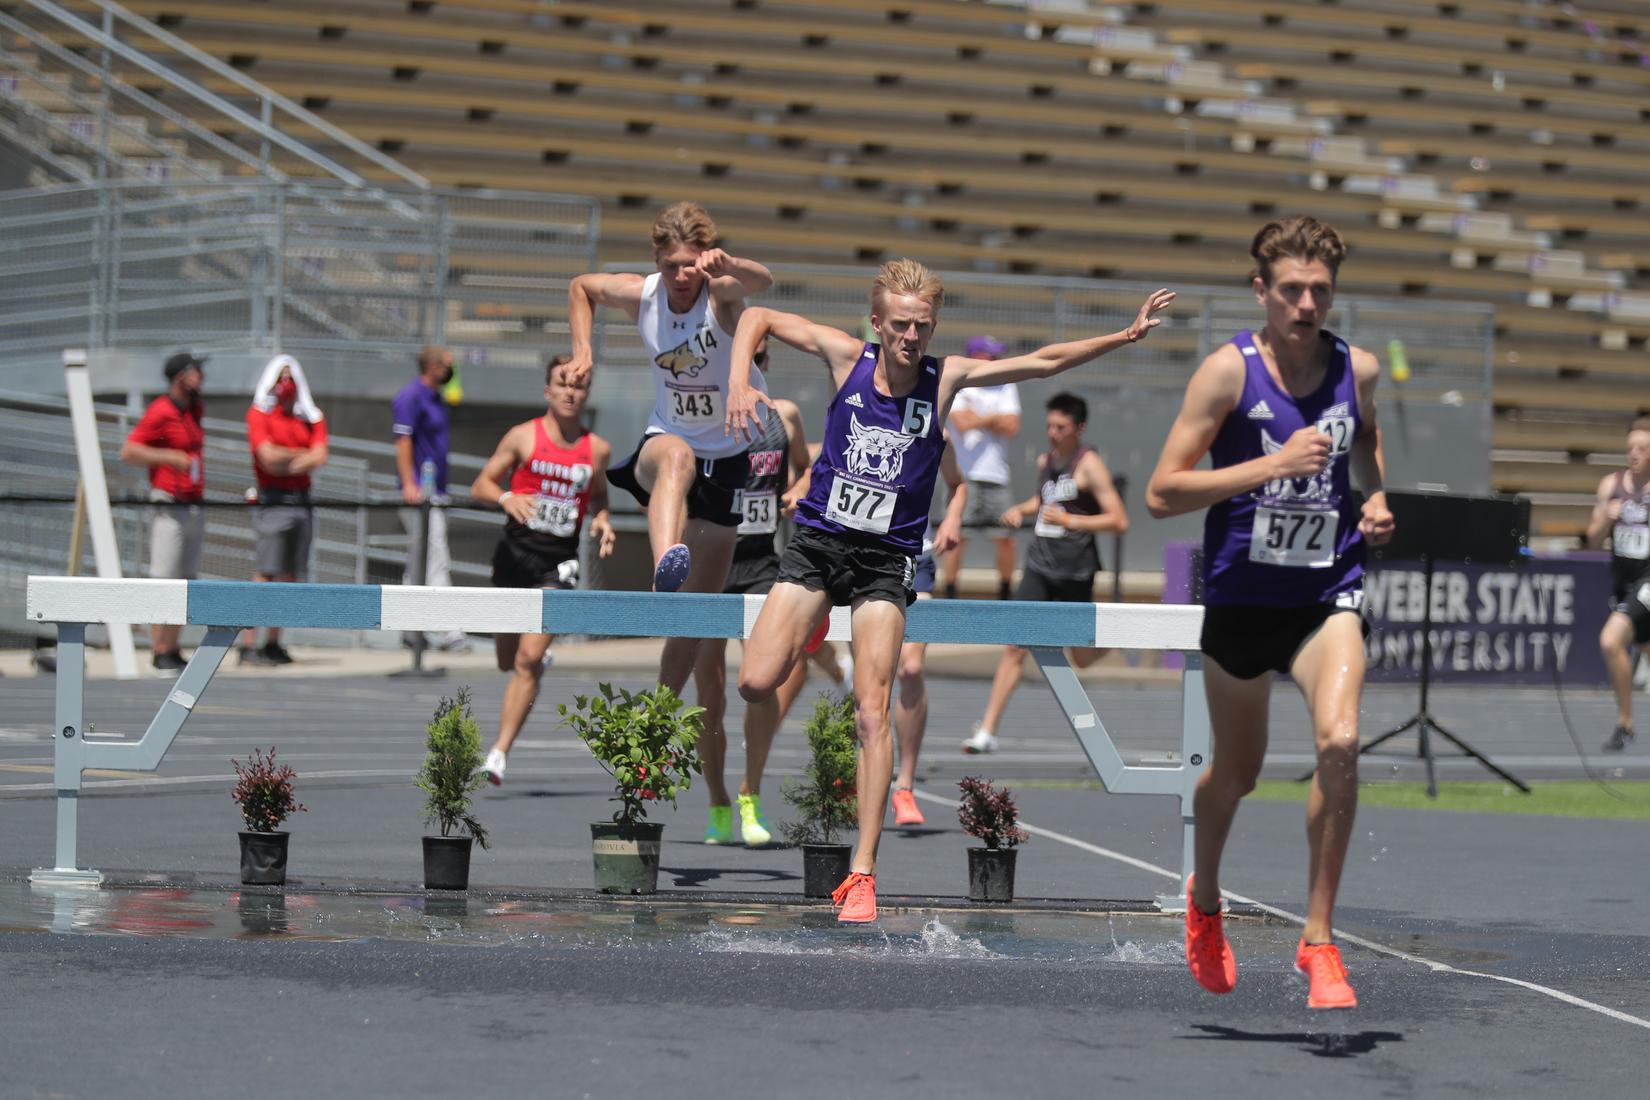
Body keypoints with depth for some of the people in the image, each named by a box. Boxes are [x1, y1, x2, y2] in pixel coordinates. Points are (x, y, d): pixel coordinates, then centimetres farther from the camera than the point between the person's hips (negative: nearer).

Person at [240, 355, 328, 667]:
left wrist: (285, 463, -10)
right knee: (265, 574, -12)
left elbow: (319, 457, -1)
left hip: (301, 501, 5)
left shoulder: (311, 418, 14)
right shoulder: (259, 413, 0)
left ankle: (273, 643, 11)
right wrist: (302, 455, 1)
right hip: (273, 503, -5)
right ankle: (248, 645, -14)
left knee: (289, 576, 5)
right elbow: (269, 457, -12)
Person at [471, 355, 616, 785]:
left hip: (558, 563, 0)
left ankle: (499, 753, -14)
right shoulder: (523, 437, 0)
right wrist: (506, 497, -19)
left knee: (528, 660, -15)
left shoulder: (598, 449, 7)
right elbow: (481, 485, 2)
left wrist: (602, 522, 3)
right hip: (515, 552, 0)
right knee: (508, 661, 12)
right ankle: (539, 658, 50)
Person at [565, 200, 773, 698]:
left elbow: (762, 282, -43)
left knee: (701, 600, 4)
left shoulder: (722, 293, -18)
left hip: (728, 460, 0)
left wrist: (730, 266, -65)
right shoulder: (639, 295, -9)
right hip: (664, 441, 0)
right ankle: (666, 565, -68)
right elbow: (580, 286, 13)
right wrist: (582, 350, 0)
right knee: (677, 457, -41)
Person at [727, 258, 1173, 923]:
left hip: (887, 559, -1)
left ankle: (863, 873, -8)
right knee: (756, 684, -11)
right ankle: (813, 624, 26)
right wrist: (739, 384, -11)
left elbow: (1044, 362, 0)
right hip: (817, 542, 1)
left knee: (872, 713, -11)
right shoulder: (847, 357, -4)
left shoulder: (947, 377, -3)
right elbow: (757, 318, 6)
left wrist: (1125, 336, -8)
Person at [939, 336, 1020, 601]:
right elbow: (963, 423, -14)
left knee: (1005, 538, 0)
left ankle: (1005, 596, 11)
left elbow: (1012, 428, 0)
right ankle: (950, 596, -2)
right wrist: (994, 418, -1)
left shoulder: (1005, 387, 12)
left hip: (997, 477, 3)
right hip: (964, 476, -3)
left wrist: (977, 418, -5)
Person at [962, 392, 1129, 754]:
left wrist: (1071, 521, -24)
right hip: (1039, 563, 5)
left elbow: (1119, 521, -15)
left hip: (1074, 571, -5)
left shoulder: (1088, 466, -10)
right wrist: (1020, 510, 11)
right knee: (1015, 647, -7)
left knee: (1081, 659, 9)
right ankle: (987, 732, -9)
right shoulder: (1045, 461, 10)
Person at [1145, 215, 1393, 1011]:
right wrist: (1273, 465, -25)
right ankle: (1205, 897, 47)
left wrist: (1375, 498, 4)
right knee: (1236, 773, 14)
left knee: (1339, 742, -24)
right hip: (1241, 595, -1)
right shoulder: (1229, 370, -12)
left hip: (1328, 594, 1)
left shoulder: (1360, 369, -1)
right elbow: (1161, 494, -16)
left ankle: (1318, 938, -12)